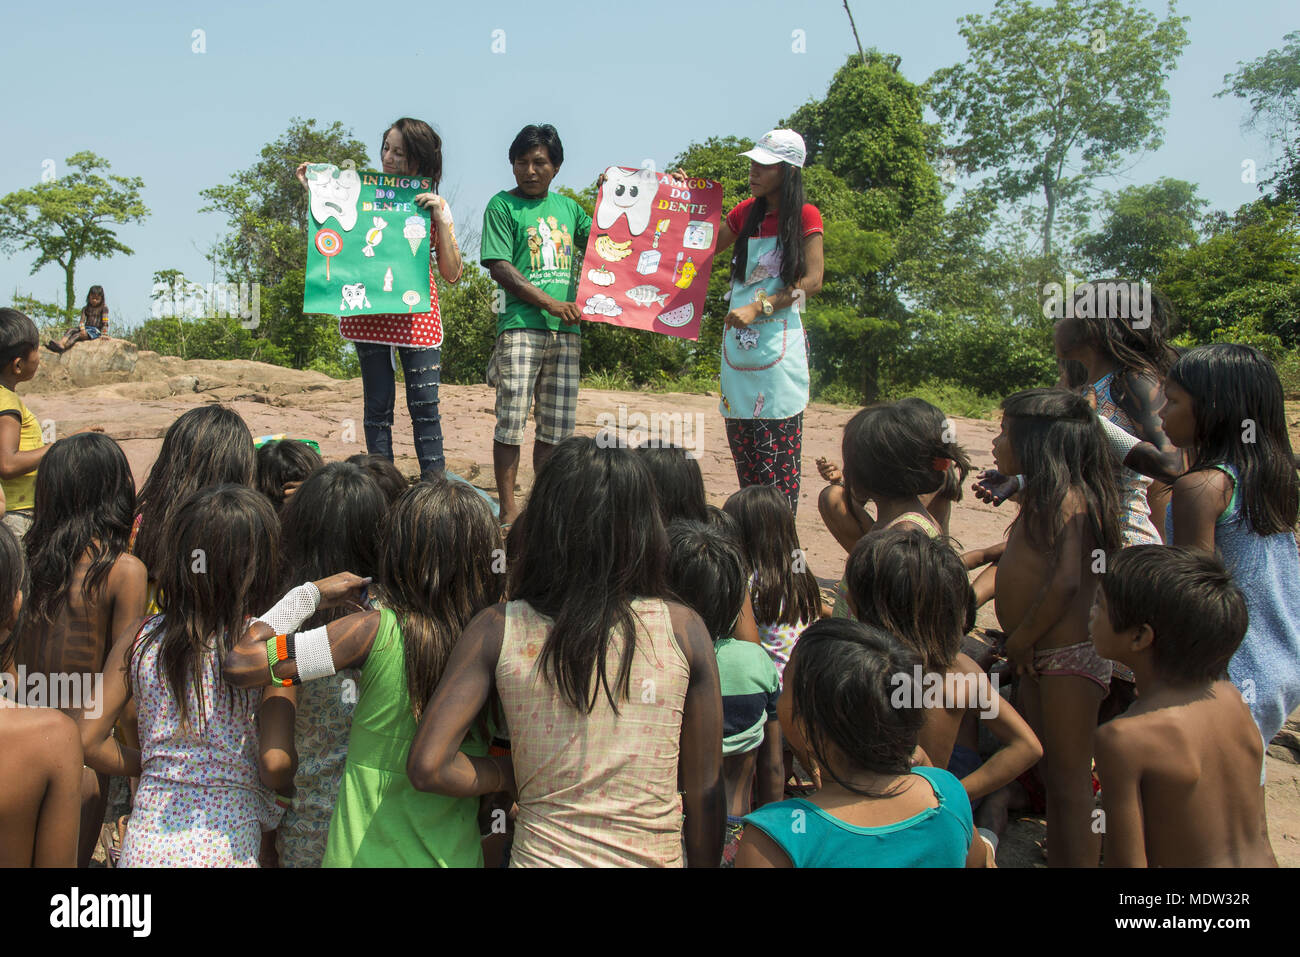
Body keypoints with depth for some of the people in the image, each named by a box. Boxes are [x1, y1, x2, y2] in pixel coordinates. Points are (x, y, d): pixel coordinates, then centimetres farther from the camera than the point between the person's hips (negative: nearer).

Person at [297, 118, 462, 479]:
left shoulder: (434, 205, 7)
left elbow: (452, 273, 2)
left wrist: (440, 220, -7)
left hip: (416, 312, -1)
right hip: (368, 311, 1)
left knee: (425, 405, -5)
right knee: (377, 405, 4)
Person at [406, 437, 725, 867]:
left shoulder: (497, 630, -10)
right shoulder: (684, 630, -10)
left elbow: (427, 766, -13)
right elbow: (706, 792, -4)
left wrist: (510, 774, 4)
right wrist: (704, 862, 11)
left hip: (541, 853, 0)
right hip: (655, 856, 0)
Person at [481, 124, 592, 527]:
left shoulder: (567, 207, 18)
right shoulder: (502, 205, 3)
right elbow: (499, 268, -6)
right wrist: (550, 303, -14)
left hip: (566, 329, 5)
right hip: (520, 326, -5)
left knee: (557, 425, 5)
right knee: (512, 419, -6)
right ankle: (508, 509, 2)